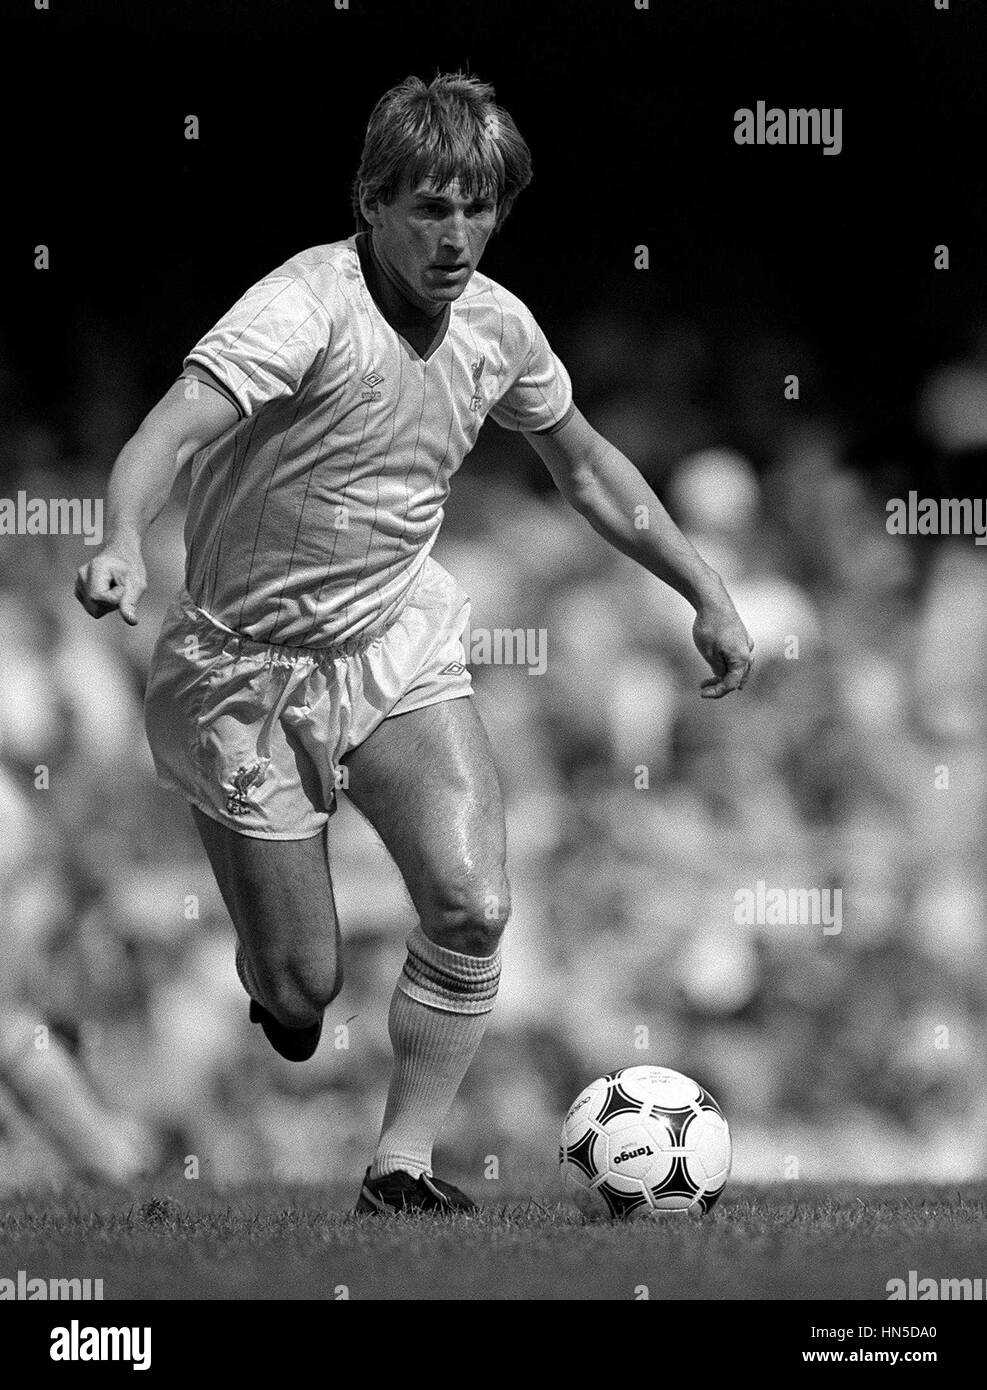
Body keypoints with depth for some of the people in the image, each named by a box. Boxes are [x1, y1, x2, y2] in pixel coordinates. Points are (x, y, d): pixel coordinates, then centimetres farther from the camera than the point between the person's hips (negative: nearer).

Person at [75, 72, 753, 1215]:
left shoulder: (495, 324, -3)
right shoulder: (307, 307, -24)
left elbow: (583, 463, 16)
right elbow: (173, 430, -39)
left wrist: (706, 594, 17)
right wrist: (123, 543, -59)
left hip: (399, 643, 5)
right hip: (249, 666, -5)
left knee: (472, 907, -15)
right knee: (302, 989, 0)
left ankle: (403, 1164, 1)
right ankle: (269, 968, 39)